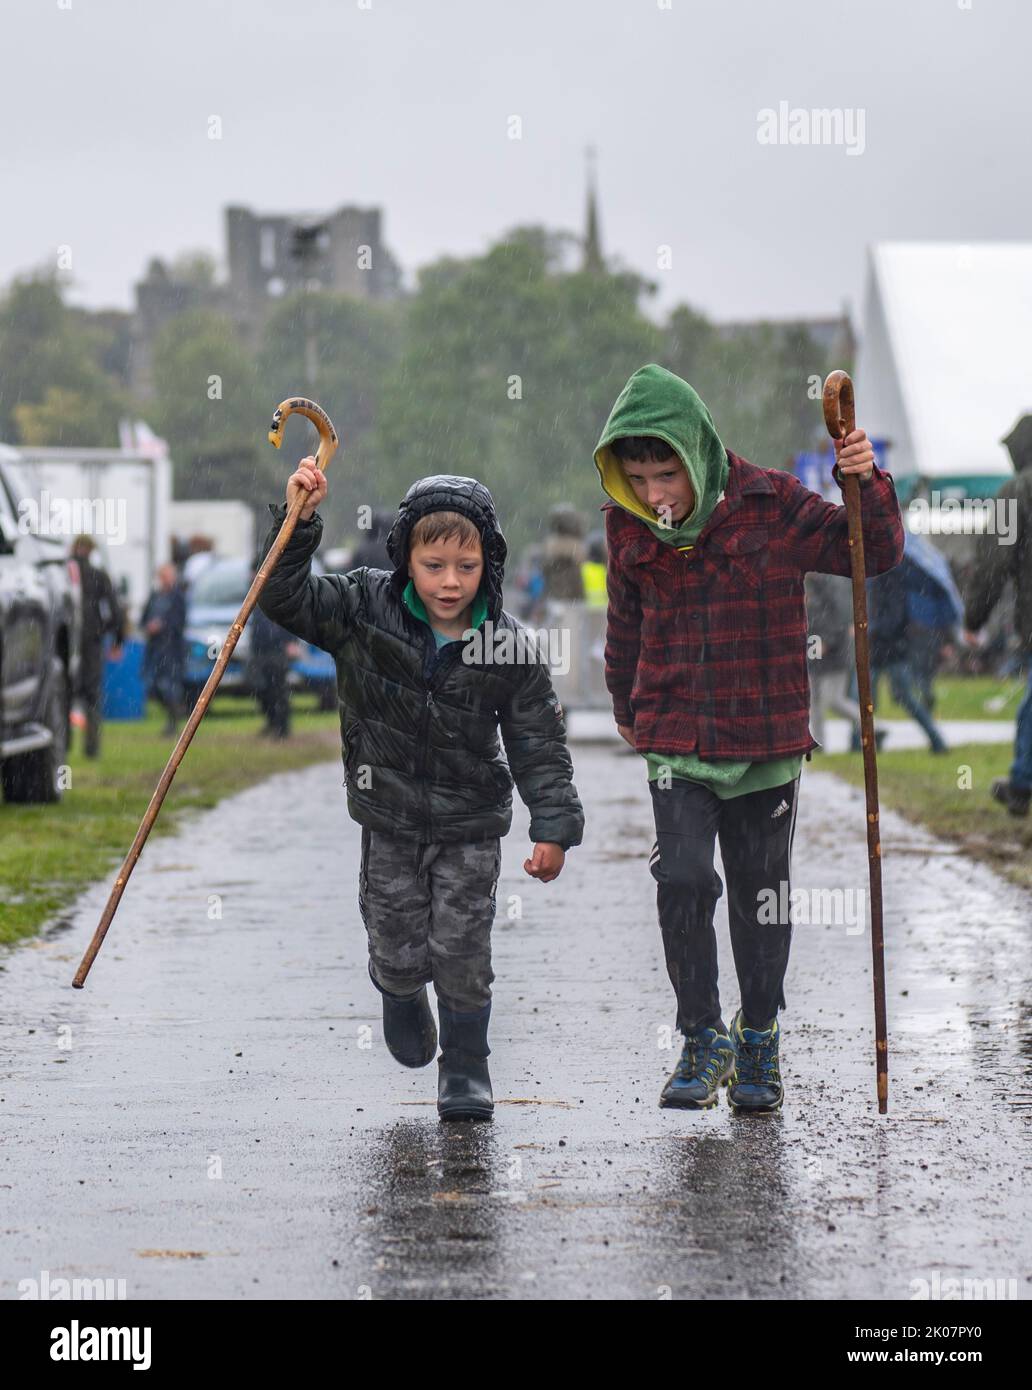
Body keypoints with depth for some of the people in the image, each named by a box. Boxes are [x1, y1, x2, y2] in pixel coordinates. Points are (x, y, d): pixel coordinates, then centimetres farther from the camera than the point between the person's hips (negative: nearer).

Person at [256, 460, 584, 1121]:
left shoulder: (508, 648, -11)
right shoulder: (365, 608, -10)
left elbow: (540, 744, -5)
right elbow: (287, 597, -12)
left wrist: (554, 827, -10)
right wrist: (298, 520, -24)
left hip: (470, 825, -1)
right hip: (389, 819, 1)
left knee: (463, 953, 0)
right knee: (400, 952, 7)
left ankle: (466, 1067, 20)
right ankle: (402, 995, 43)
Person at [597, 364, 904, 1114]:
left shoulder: (769, 506, -11)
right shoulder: (630, 530, -2)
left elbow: (877, 553, -2)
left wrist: (868, 484, -20)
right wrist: (628, 709, 27)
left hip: (766, 741, -1)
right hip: (676, 745, 1)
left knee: (762, 896, 9)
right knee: (682, 882, -14)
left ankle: (759, 1039, 27)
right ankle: (704, 1040, 1)